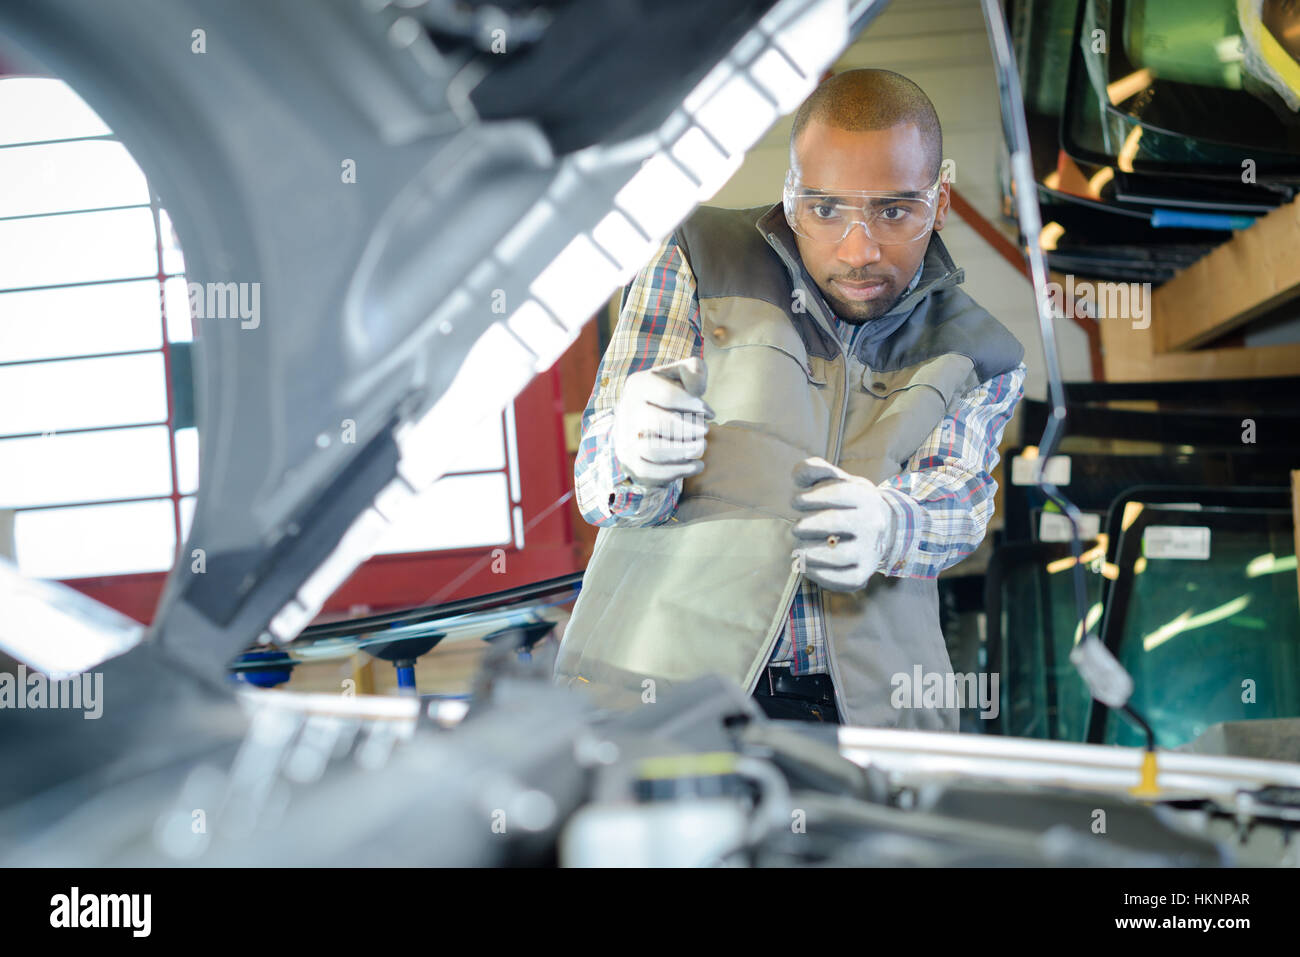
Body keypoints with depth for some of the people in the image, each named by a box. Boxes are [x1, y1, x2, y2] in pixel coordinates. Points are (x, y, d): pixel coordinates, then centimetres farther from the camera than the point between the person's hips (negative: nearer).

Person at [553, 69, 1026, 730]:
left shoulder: (976, 360, 14)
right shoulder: (701, 263, 8)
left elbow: (955, 506, -4)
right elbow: (599, 486, 3)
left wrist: (884, 527, -28)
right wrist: (635, 459, -23)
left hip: (868, 708, 2)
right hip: (667, 682, -1)